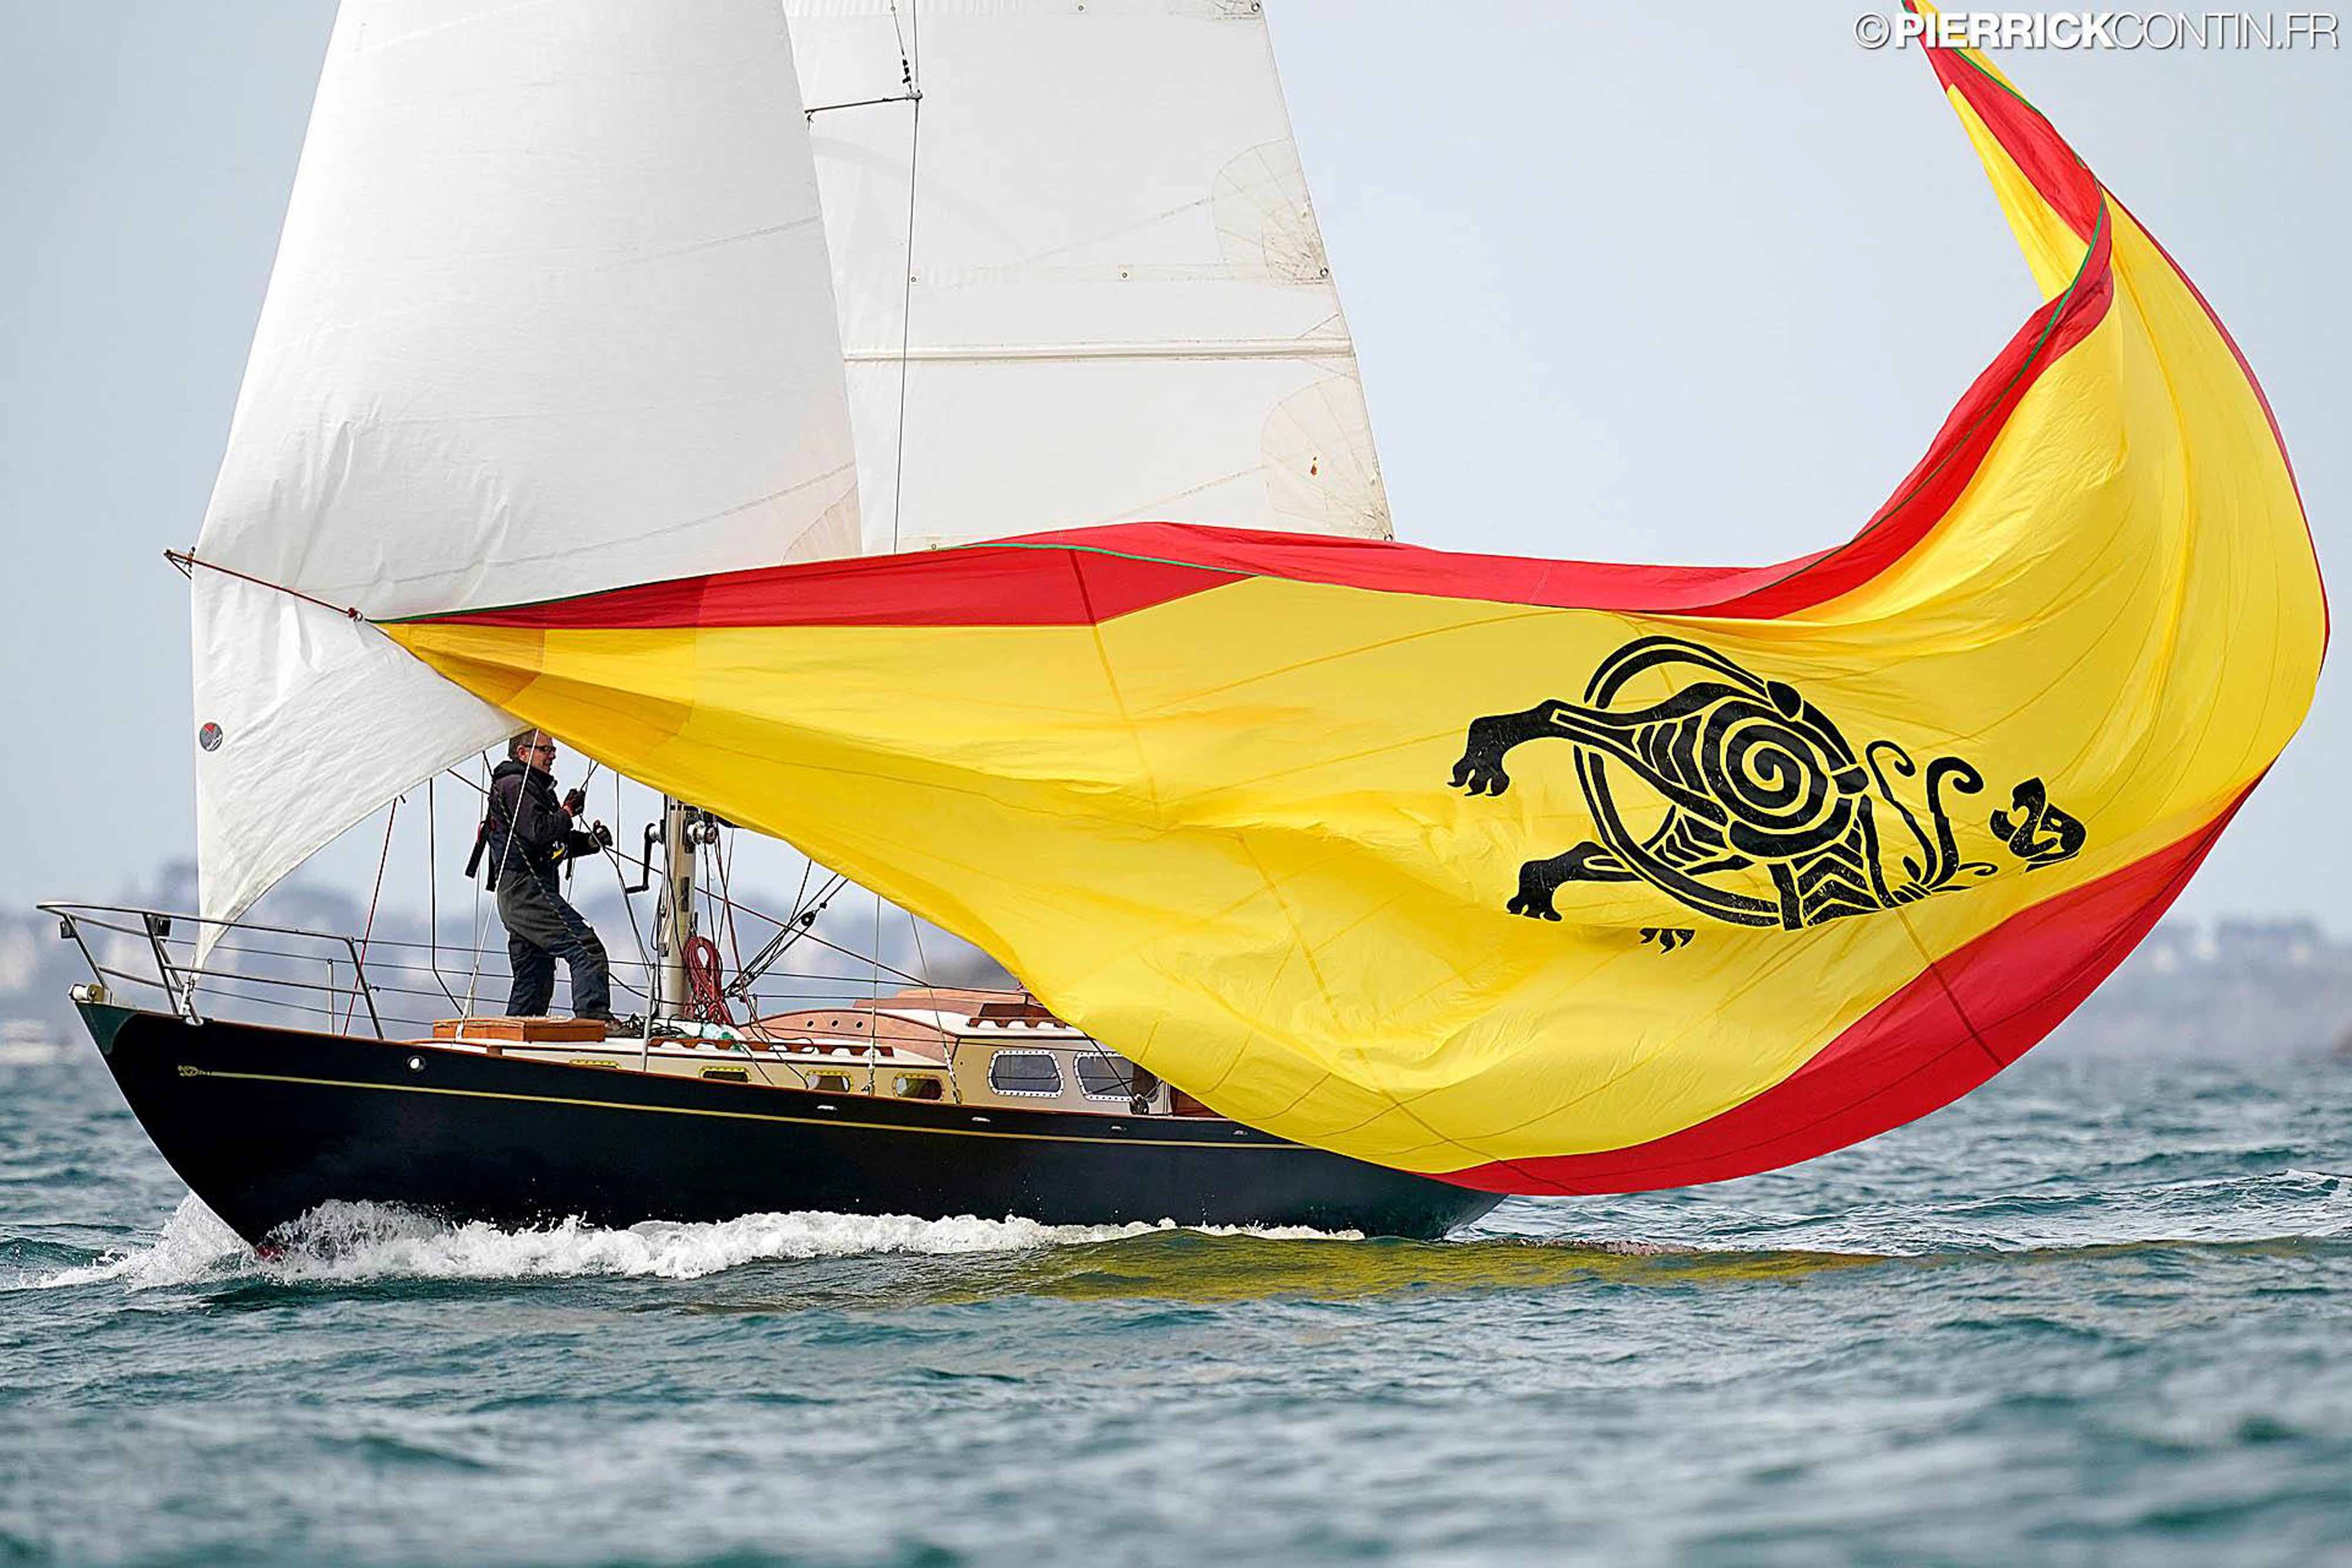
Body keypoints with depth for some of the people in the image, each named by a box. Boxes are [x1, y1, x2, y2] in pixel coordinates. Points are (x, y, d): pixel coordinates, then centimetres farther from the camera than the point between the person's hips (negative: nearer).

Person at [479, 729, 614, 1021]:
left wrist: (590, 842, 12)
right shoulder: (515, 786, -6)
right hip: (526, 889, -11)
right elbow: (540, 833, -19)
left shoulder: (535, 788, 28)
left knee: (534, 983, 11)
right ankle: (593, 1017, -31)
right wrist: (567, 812, -3)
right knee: (586, 947, -20)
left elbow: (553, 844, 28)